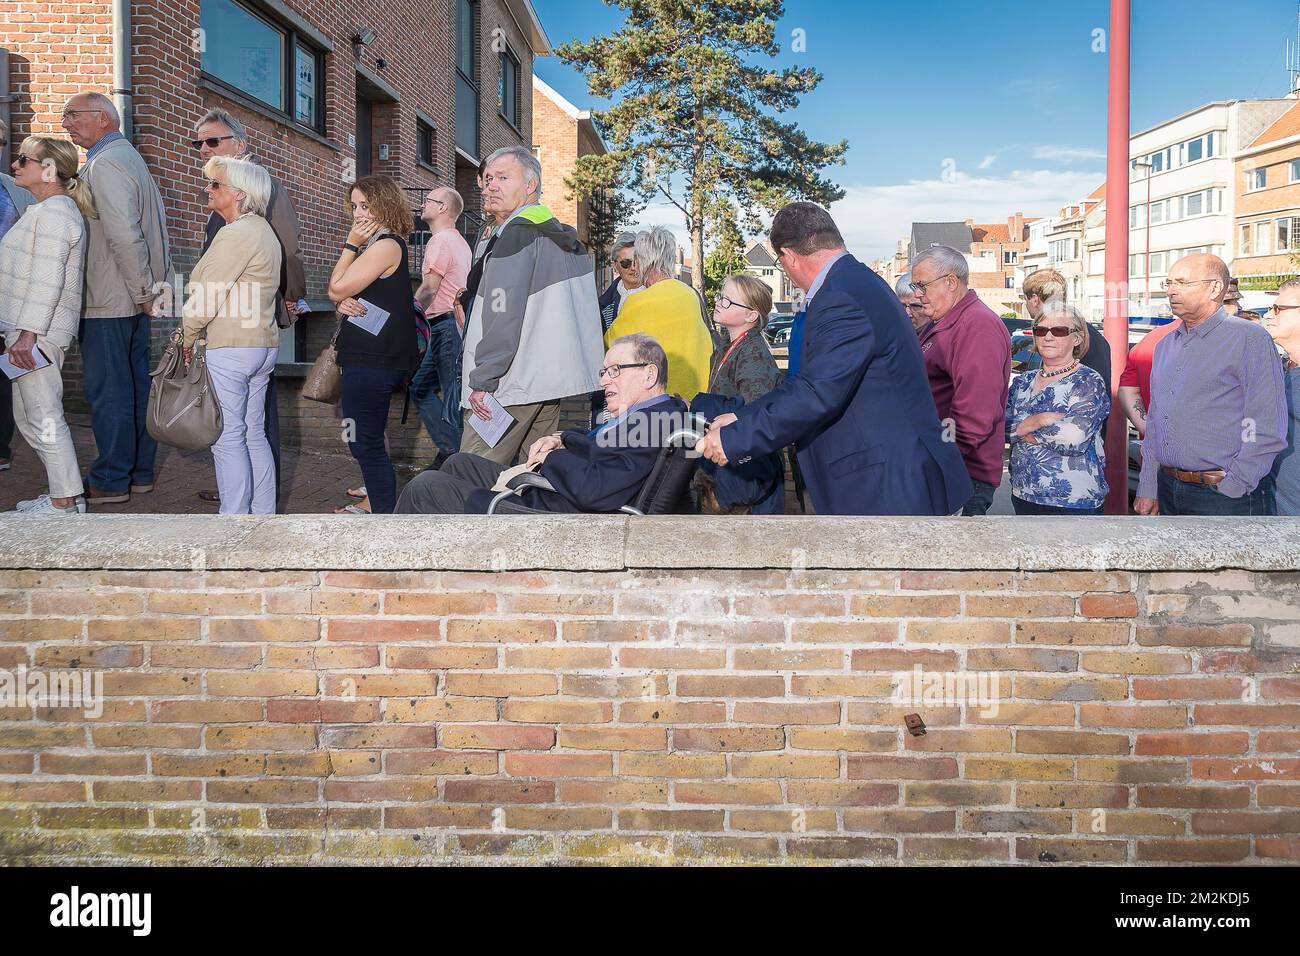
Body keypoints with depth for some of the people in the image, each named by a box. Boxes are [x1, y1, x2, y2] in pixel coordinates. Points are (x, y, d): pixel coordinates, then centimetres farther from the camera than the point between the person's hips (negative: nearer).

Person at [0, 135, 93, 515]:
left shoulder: (55, 211, -13)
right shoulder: (45, 209, 19)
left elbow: (47, 278, -20)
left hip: (38, 332, -11)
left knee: (44, 416, -7)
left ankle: (64, 502, -1)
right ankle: (62, 493, 19)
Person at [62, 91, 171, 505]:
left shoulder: (105, 164, -14)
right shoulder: (129, 157, 18)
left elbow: (124, 234, -24)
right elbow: (157, 226, 18)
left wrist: (145, 291, -17)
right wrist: (157, 284, 14)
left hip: (108, 301, -10)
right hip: (134, 298, 10)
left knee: (108, 392, -2)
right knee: (137, 385, 13)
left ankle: (110, 481, 5)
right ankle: (140, 472, 21)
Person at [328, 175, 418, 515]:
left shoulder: (385, 246, -15)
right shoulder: (378, 244, 17)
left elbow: (337, 289, -14)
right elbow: (341, 294, 18)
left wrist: (351, 244, -7)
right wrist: (344, 304, -5)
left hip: (372, 362, -11)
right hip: (369, 356, 11)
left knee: (366, 443, -8)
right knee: (369, 439, 20)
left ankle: (385, 511, -3)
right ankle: (378, 501, 31)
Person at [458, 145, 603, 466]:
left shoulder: (516, 234, -11)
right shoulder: (562, 233, 19)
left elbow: (502, 315, -20)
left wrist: (482, 381, -19)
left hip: (512, 386, -10)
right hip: (553, 379, 10)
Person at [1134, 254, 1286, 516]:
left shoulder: (1250, 340, -8)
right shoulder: (1166, 346, 15)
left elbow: (1267, 431, -14)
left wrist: (1230, 488, -16)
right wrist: (1148, 489, 12)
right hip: (1168, 491, 6)